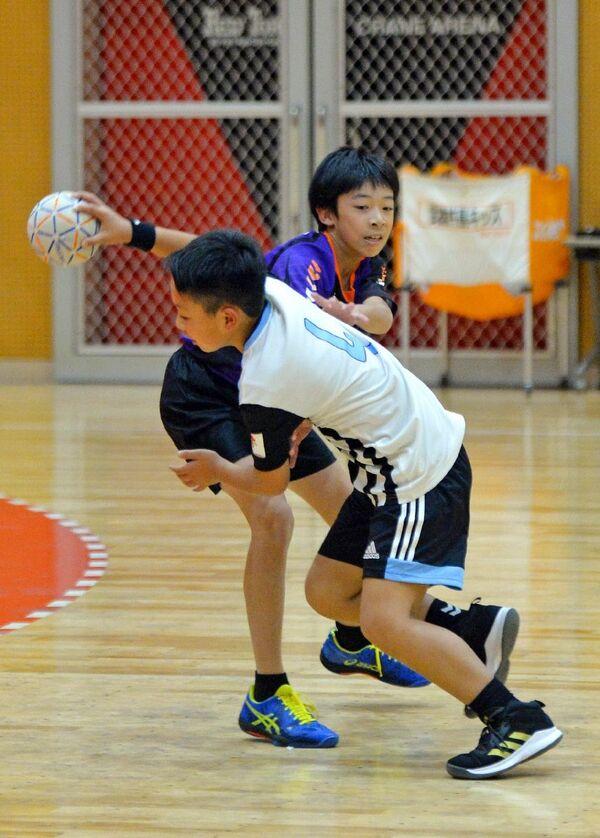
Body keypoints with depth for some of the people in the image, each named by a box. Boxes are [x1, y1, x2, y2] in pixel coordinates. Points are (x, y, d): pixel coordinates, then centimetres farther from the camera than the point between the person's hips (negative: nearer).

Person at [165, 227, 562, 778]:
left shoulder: (265, 388, -27)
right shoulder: (271, 293, -7)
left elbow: (270, 482, -8)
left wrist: (216, 470, 13)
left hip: (420, 479, -10)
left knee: (384, 619, -19)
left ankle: (518, 721, -18)